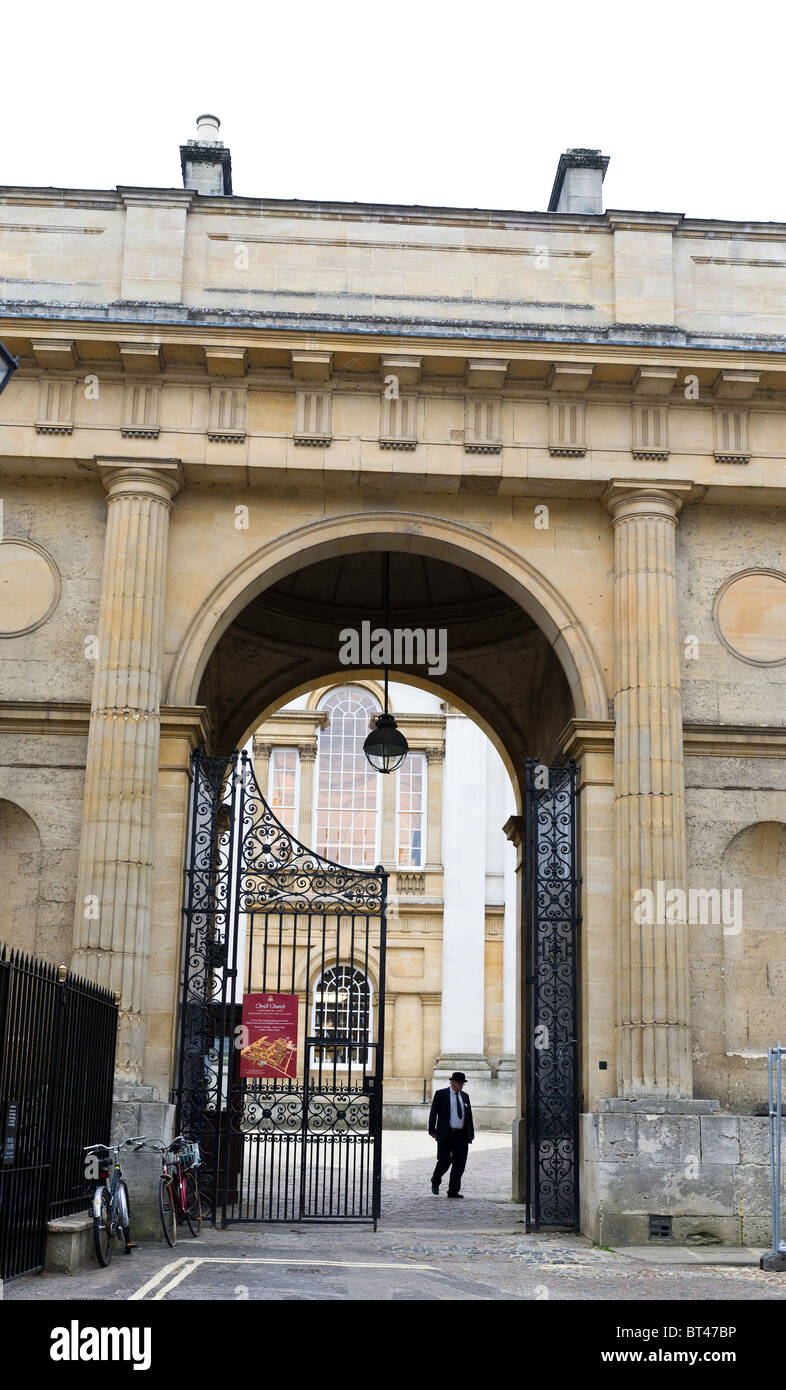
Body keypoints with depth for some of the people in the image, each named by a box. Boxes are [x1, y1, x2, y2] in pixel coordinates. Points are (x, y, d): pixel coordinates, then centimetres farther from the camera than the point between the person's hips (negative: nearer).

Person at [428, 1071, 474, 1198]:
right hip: (445, 1135, -4)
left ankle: (454, 1191, 9)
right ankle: (435, 1182, 19)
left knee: (459, 1164, 0)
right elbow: (433, 1113, -1)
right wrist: (432, 1130, -8)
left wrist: (471, 1133, 12)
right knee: (445, 1161, -8)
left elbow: (469, 1115, 18)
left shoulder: (465, 1096, 15)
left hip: (461, 1136, 4)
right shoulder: (441, 1094, 1)